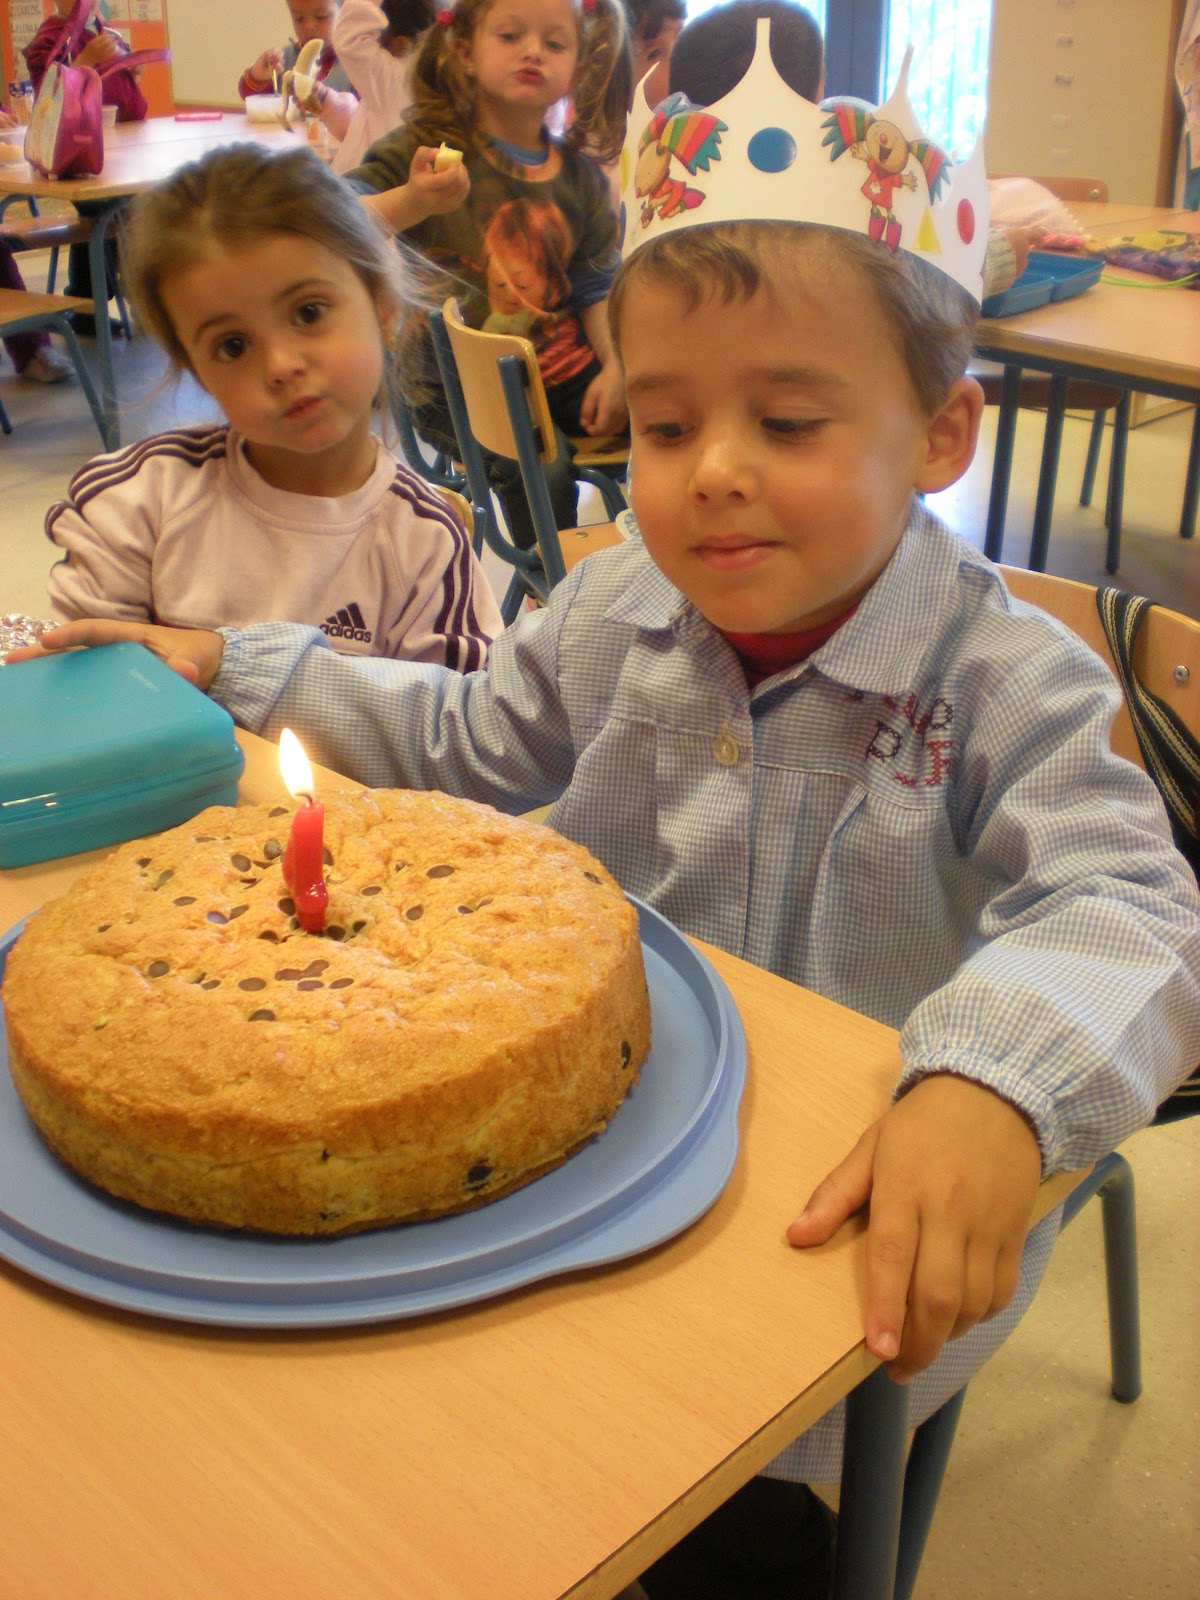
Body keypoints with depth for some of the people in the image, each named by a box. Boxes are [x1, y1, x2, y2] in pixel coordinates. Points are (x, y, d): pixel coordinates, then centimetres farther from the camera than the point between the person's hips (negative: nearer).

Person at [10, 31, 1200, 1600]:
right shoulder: (614, 614, -3)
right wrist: (236, 668, 11)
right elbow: (468, 736, 15)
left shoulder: (1010, 679, -18)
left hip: (871, 1195, -4)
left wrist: (992, 1082, -49)